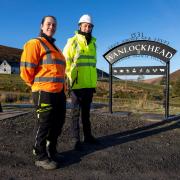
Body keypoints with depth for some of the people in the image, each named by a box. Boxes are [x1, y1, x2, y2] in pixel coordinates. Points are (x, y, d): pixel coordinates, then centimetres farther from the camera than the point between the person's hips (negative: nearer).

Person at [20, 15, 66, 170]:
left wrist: (63, 87, 18)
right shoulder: (35, 43, -6)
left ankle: (51, 150, 34)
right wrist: (37, 85, -1)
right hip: (44, 92, -9)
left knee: (58, 123, 16)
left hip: (59, 92, 9)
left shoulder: (55, 48, 21)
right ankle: (40, 157, 15)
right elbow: (26, 69, -14)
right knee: (44, 125, -1)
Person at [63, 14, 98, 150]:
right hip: (77, 84, -6)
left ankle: (87, 136, 26)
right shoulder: (72, 41, -4)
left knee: (86, 111, 15)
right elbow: (65, 62, -8)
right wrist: (70, 79, -14)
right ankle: (76, 139, 10)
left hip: (89, 84, 6)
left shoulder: (93, 43, 14)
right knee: (76, 112, 1)